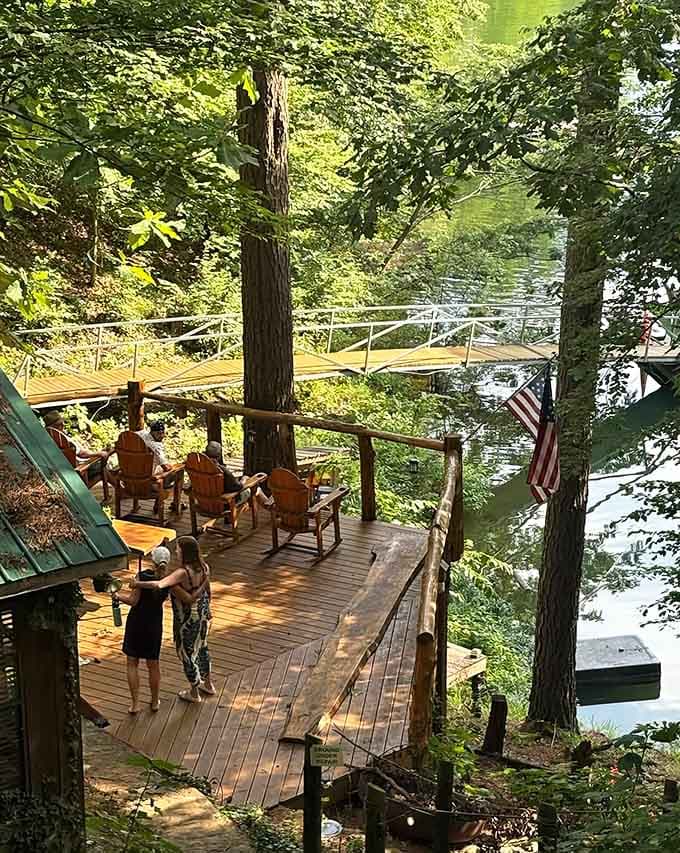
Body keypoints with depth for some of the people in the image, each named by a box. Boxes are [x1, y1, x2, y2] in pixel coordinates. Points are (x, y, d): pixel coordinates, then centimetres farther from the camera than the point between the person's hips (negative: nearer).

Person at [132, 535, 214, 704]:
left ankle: (194, 693, 32)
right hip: (203, 615, 7)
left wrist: (138, 584, -29)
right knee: (201, 647, 28)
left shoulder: (182, 573, -31)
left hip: (187, 619, -7)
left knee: (187, 653, 14)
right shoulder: (204, 568, -10)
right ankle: (208, 685, 46)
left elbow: (158, 585, -43)